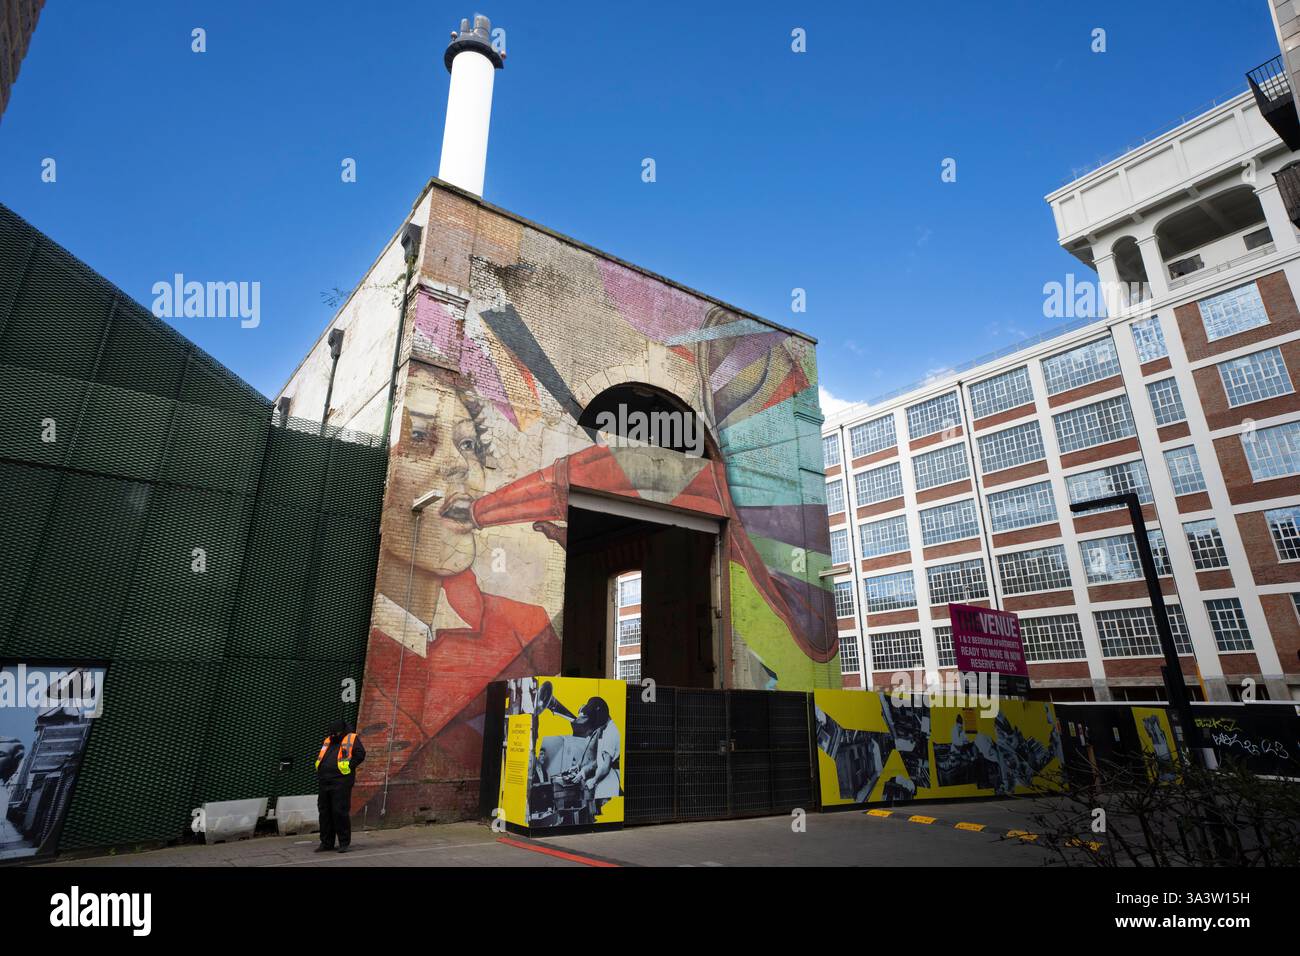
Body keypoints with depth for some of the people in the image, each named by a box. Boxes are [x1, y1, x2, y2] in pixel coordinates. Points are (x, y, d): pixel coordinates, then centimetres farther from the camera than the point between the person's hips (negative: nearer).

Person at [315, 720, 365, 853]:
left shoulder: (352, 739, -1)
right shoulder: (327, 741, 19)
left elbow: (360, 754, -9)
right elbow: (319, 756, 30)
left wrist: (348, 766, -13)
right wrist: (319, 770, 15)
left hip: (341, 783, -7)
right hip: (325, 783, 7)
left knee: (340, 812, -6)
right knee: (324, 812, 12)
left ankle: (344, 843, 4)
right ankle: (326, 842, 25)